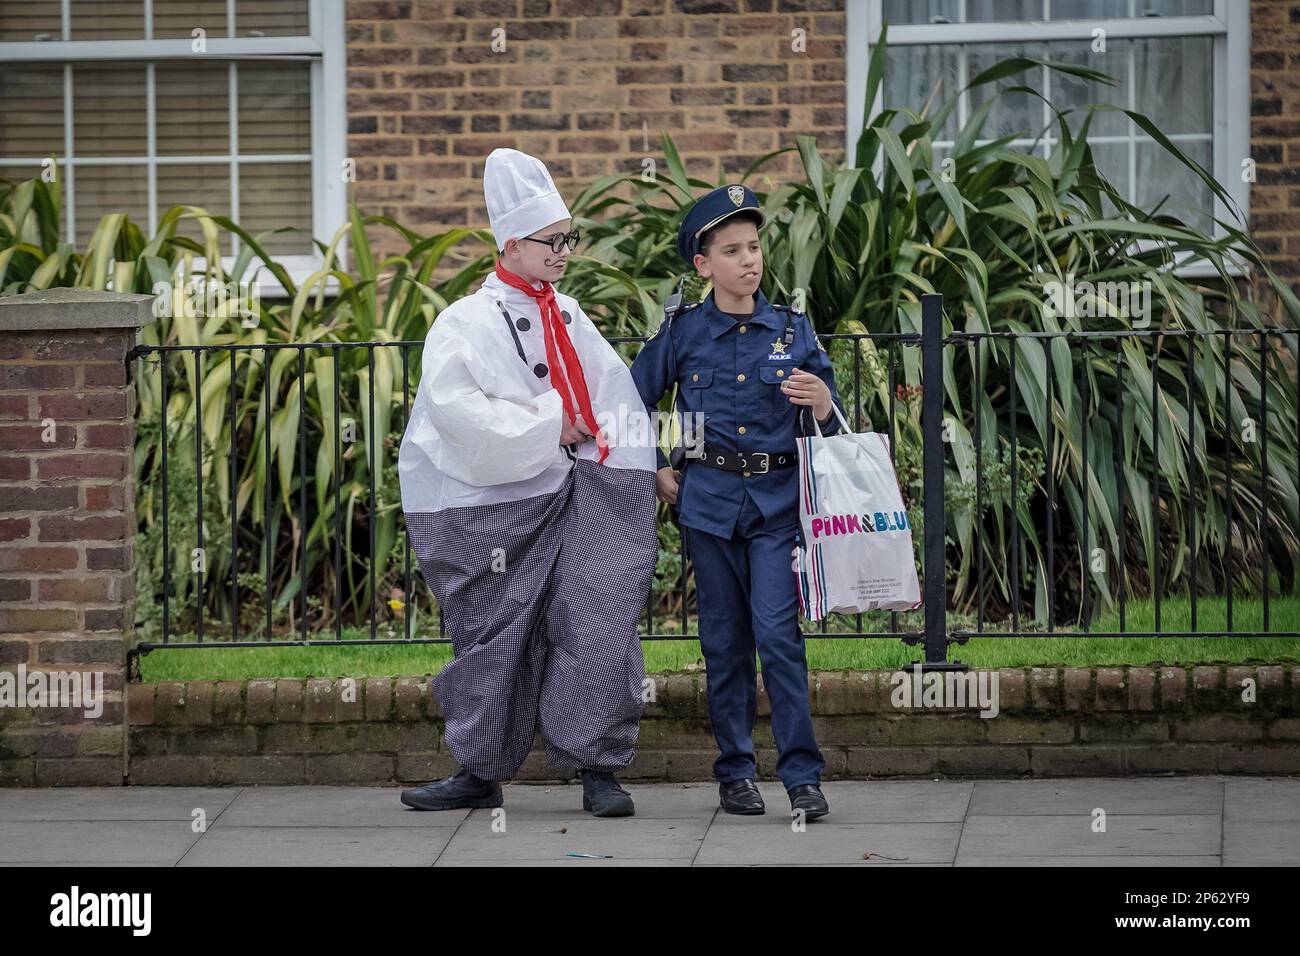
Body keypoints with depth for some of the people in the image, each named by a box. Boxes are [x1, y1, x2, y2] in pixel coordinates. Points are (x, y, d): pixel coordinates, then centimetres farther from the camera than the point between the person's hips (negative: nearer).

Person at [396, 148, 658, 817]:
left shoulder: (568, 317, 13)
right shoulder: (467, 322, -5)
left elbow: (612, 389, 18)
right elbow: (455, 408, -18)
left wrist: (636, 460, 4)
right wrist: (547, 428, -15)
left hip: (569, 498, 4)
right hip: (492, 512, -4)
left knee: (597, 628, -6)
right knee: (494, 637, 4)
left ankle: (598, 769, 2)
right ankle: (480, 773, 18)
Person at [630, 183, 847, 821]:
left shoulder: (791, 330, 4)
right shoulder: (682, 332, 2)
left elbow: (830, 428, 7)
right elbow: (633, 402, 14)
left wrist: (822, 402, -15)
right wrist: (656, 472, 9)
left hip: (777, 501, -1)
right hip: (709, 498, 1)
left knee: (777, 631, -11)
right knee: (724, 640, 5)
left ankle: (802, 775, -9)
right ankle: (734, 772, 14)